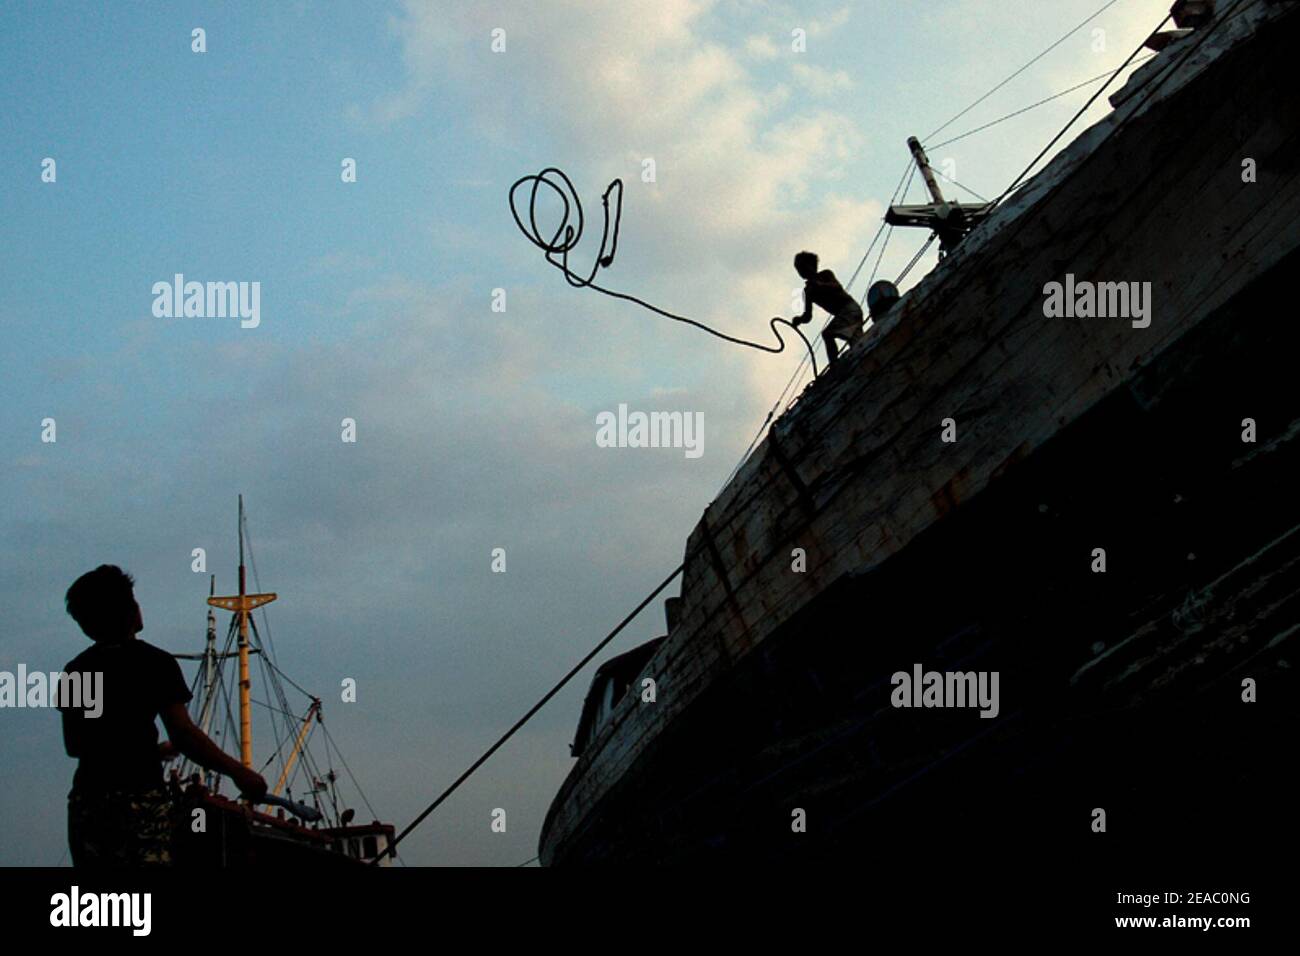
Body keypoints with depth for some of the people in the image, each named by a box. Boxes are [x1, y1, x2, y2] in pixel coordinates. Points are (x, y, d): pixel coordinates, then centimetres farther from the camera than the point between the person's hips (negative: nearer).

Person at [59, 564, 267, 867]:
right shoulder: (153, 663, -5)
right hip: (139, 801, -5)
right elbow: (183, 734, -13)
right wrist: (238, 772, -5)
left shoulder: (75, 671, 12)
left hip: (85, 802, 6)